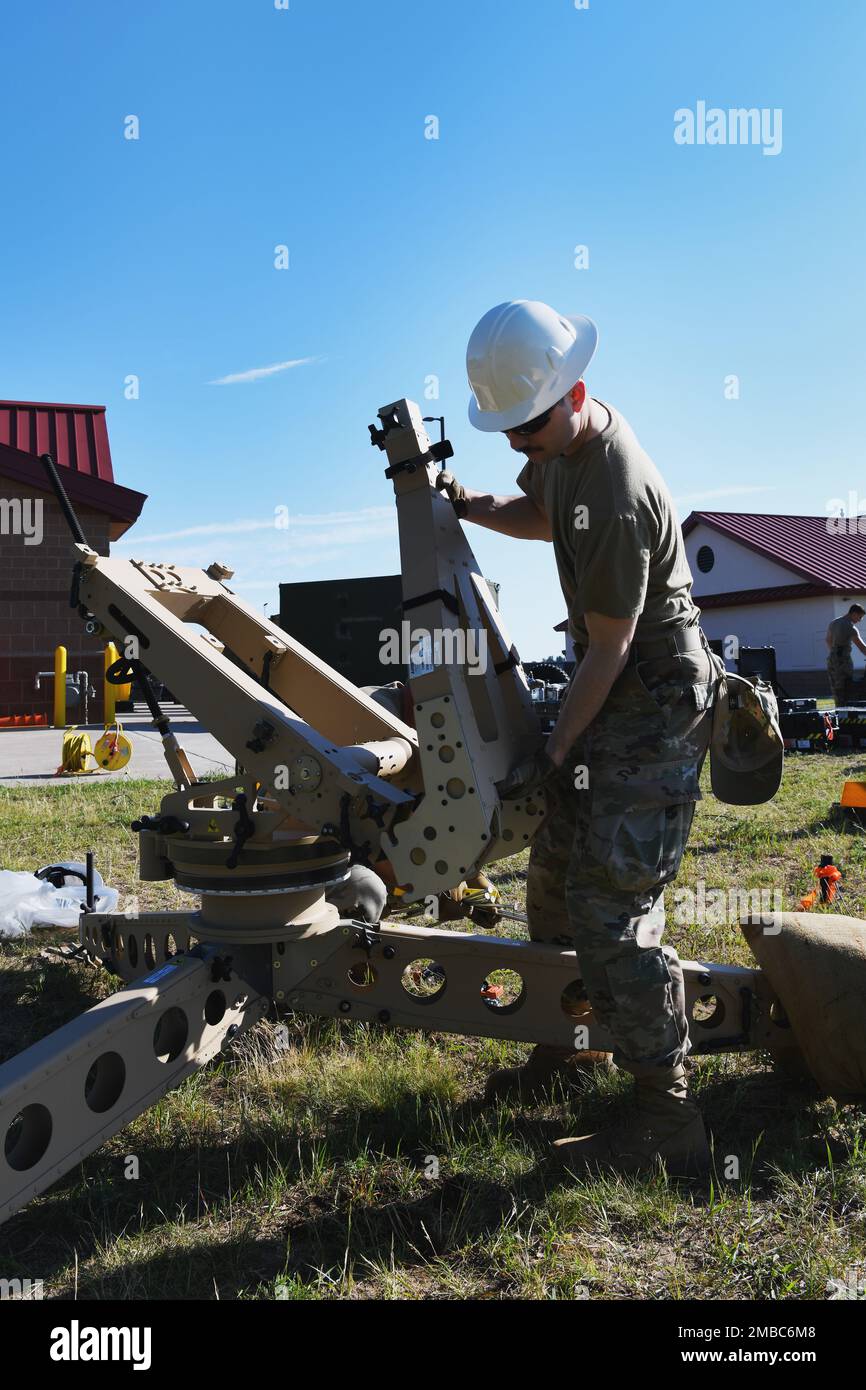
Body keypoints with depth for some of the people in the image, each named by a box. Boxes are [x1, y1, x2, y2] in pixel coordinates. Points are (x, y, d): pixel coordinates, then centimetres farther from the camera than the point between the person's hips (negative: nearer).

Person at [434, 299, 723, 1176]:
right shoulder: (566, 443, 3)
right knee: (557, 871, 16)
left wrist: (554, 754, -14)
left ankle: (667, 1123, 1)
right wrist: (465, 503, 7)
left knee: (613, 907, -11)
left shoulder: (617, 497, -28)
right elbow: (542, 519, 23)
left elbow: (609, 650, -23)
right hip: (610, 690, 10)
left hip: (656, 706, -10)